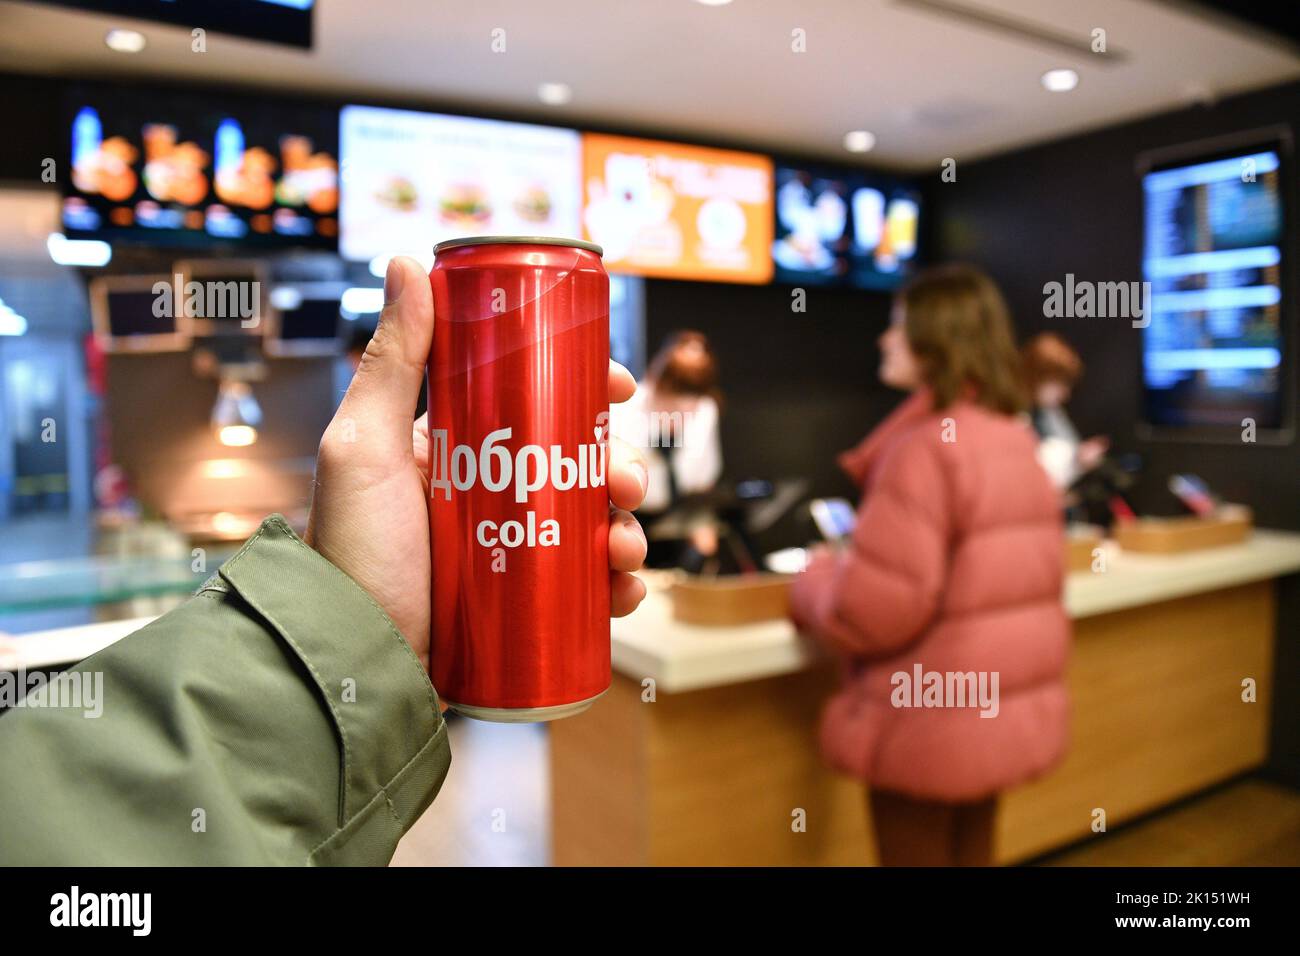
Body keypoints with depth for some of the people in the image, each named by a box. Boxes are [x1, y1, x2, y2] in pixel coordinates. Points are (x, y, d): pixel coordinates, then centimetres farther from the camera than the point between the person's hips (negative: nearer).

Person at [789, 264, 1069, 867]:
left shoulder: (925, 448, -22)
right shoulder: (1013, 443, 7)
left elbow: (873, 609, -25)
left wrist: (814, 584, -5)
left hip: (928, 725, -8)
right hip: (1004, 711, 8)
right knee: (969, 855, 22)